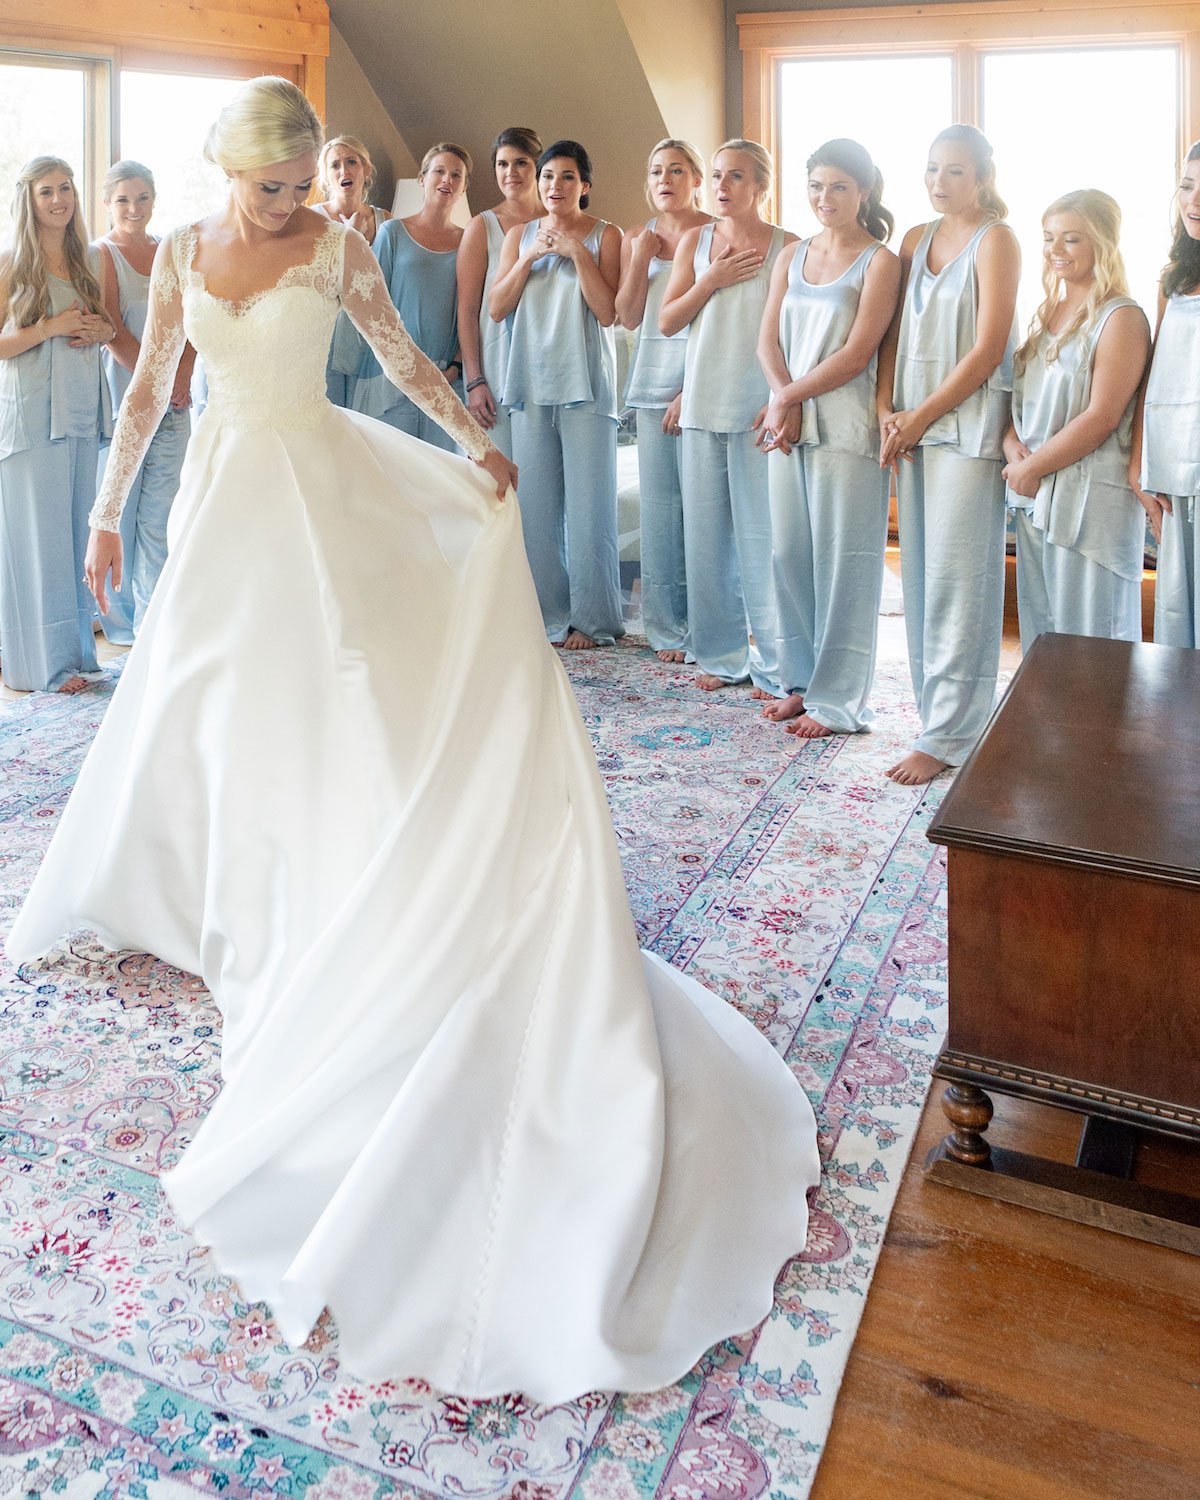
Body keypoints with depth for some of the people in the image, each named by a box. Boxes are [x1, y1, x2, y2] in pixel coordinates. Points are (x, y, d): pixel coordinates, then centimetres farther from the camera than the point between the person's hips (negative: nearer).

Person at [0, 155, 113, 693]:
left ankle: (75, 645, 20)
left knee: (78, 527, 10)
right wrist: (51, 327, -16)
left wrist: (102, 331, 1)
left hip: (83, 411, 5)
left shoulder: (89, 259, 12)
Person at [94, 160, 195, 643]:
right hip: (121, 391, -4)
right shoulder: (101, 254, 0)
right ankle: (120, 616, 13)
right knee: (119, 504, 1)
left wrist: (184, 371, -5)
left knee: (160, 510, 3)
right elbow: (113, 332, -8)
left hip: (172, 398, 4)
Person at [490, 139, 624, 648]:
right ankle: (549, 615, 13)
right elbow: (496, 308, 6)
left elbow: (608, 312, -6)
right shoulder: (521, 234, 14)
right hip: (531, 381, 4)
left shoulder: (604, 234, 4)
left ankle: (591, 619, 5)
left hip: (584, 384, -3)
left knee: (587, 505, -4)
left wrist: (576, 251, -11)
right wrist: (531, 257, -4)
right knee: (536, 506, 4)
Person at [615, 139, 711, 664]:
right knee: (658, 502, 4)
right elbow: (628, 317, 9)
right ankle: (666, 627, 11)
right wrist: (641, 259, -3)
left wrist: (691, 389, -12)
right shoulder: (636, 238, 15)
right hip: (652, 379, 5)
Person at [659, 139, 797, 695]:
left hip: (759, 409, -4)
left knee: (762, 534, -5)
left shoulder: (787, 247, 0)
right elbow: (666, 322, 10)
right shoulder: (695, 241, 11)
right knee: (708, 533, 6)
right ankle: (722, 654, 18)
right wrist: (711, 281, -3)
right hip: (703, 406, 4)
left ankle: (775, 664, 4)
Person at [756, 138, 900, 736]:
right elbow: (768, 340, 9)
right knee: (790, 552, 8)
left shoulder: (879, 261, -2)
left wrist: (789, 397, -9)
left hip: (845, 428, -6)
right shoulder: (792, 256, 15)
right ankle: (800, 679, 21)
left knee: (841, 561, -3)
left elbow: (857, 354, -10)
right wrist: (784, 402, -8)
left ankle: (838, 699, 5)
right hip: (786, 422, 6)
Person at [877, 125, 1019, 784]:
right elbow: (894, 333, 12)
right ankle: (938, 708, 18)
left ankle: (947, 735, -2)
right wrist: (887, 410, -2)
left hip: (968, 424, -6)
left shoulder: (995, 240, -4)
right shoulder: (915, 240, 15)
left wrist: (921, 416, -10)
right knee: (919, 569, 7)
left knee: (955, 578, -7)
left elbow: (988, 350, -11)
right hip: (912, 425, 6)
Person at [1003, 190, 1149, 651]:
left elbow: (1102, 416, -15)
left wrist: (1033, 467, -12)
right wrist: (1013, 449, -4)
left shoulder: (1121, 318, -7)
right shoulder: (1046, 314, 17)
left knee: (1087, 635, -2)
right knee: (1038, 631, 13)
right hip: (1034, 497, 7)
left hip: (1092, 502, -7)